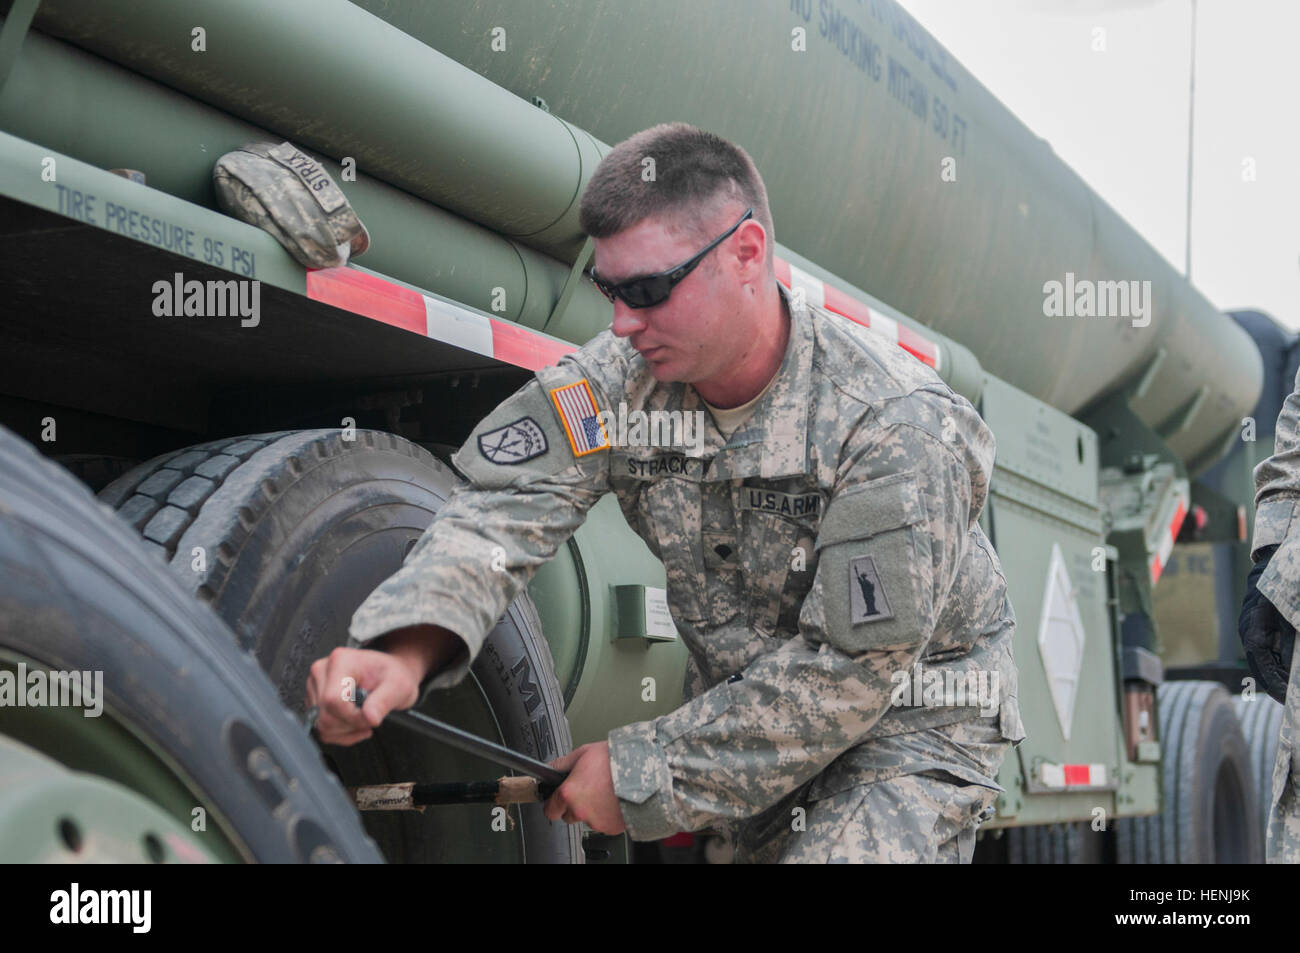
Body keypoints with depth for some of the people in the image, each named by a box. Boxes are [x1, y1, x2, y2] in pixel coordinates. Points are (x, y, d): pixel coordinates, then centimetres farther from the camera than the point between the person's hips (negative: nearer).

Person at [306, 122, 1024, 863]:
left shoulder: (894, 425, -29)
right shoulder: (620, 380, -13)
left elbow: (849, 668, -28)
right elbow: (507, 511, -22)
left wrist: (641, 774, -25)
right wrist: (409, 650, -44)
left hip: (912, 716, -5)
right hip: (747, 707, 5)